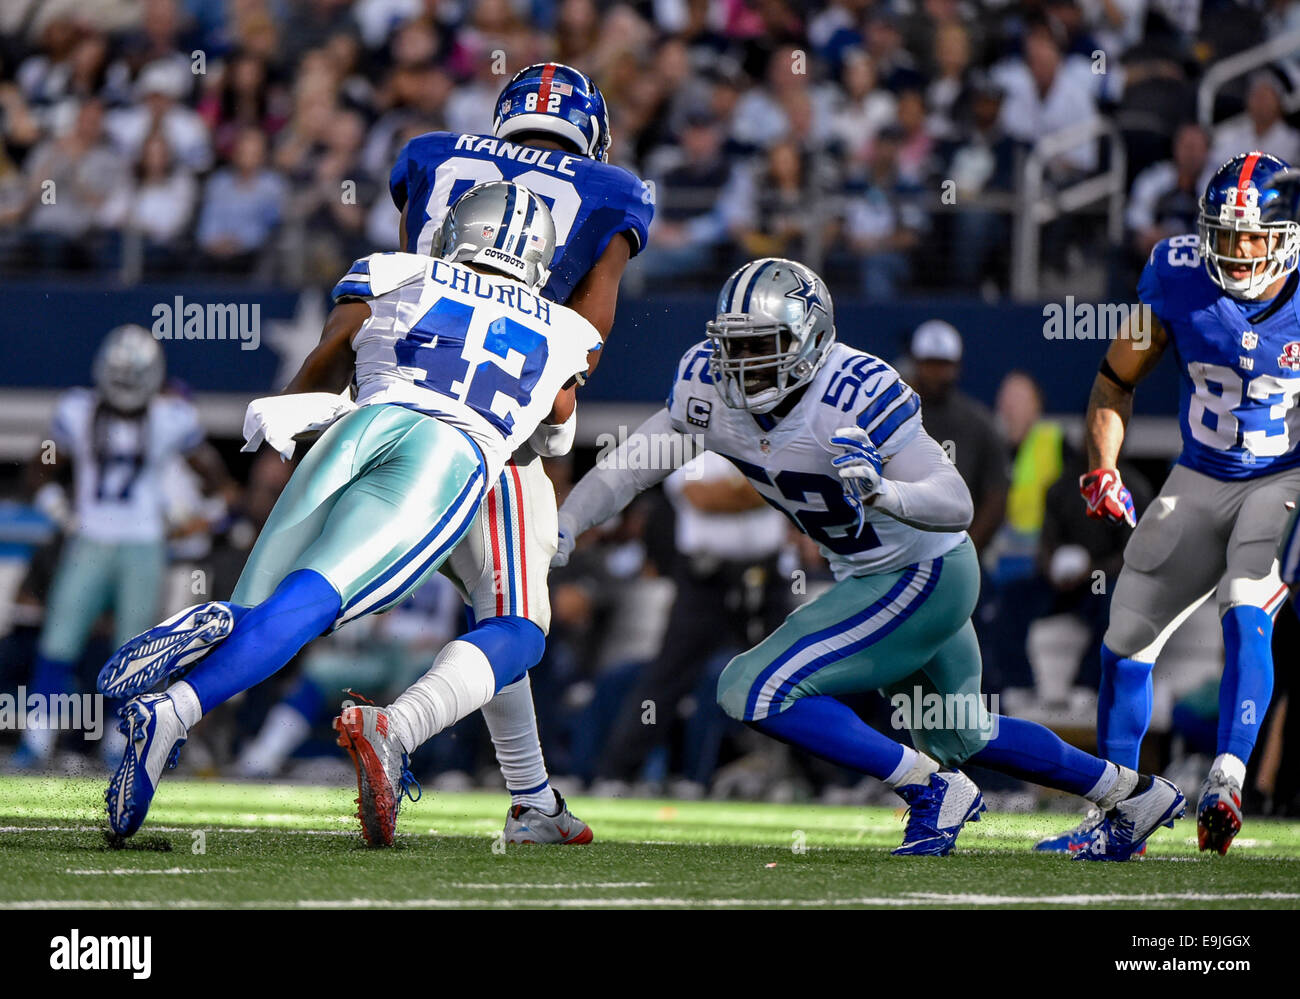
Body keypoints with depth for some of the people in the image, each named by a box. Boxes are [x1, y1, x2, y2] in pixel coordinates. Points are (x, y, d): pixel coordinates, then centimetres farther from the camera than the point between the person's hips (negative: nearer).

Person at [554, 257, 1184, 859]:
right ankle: (1132, 793, 42)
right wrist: (562, 527, -14)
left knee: (753, 690, -17)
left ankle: (932, 790, -6)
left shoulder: (855, 392, -31)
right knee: (960, 737, 26)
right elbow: (630, 468, -1)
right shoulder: (710, 387, -11)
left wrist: (882, 491, -51)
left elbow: (957, 506, -33)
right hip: (868, 578, 9)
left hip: (921, 578, -9)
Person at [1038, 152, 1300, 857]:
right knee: (1128, 637, 4)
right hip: (1200, 481, 4)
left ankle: (1226, 783, -29)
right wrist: (1103, 468, -7)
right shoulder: (1178, 277, -12)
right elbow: (1117, 380, 3)